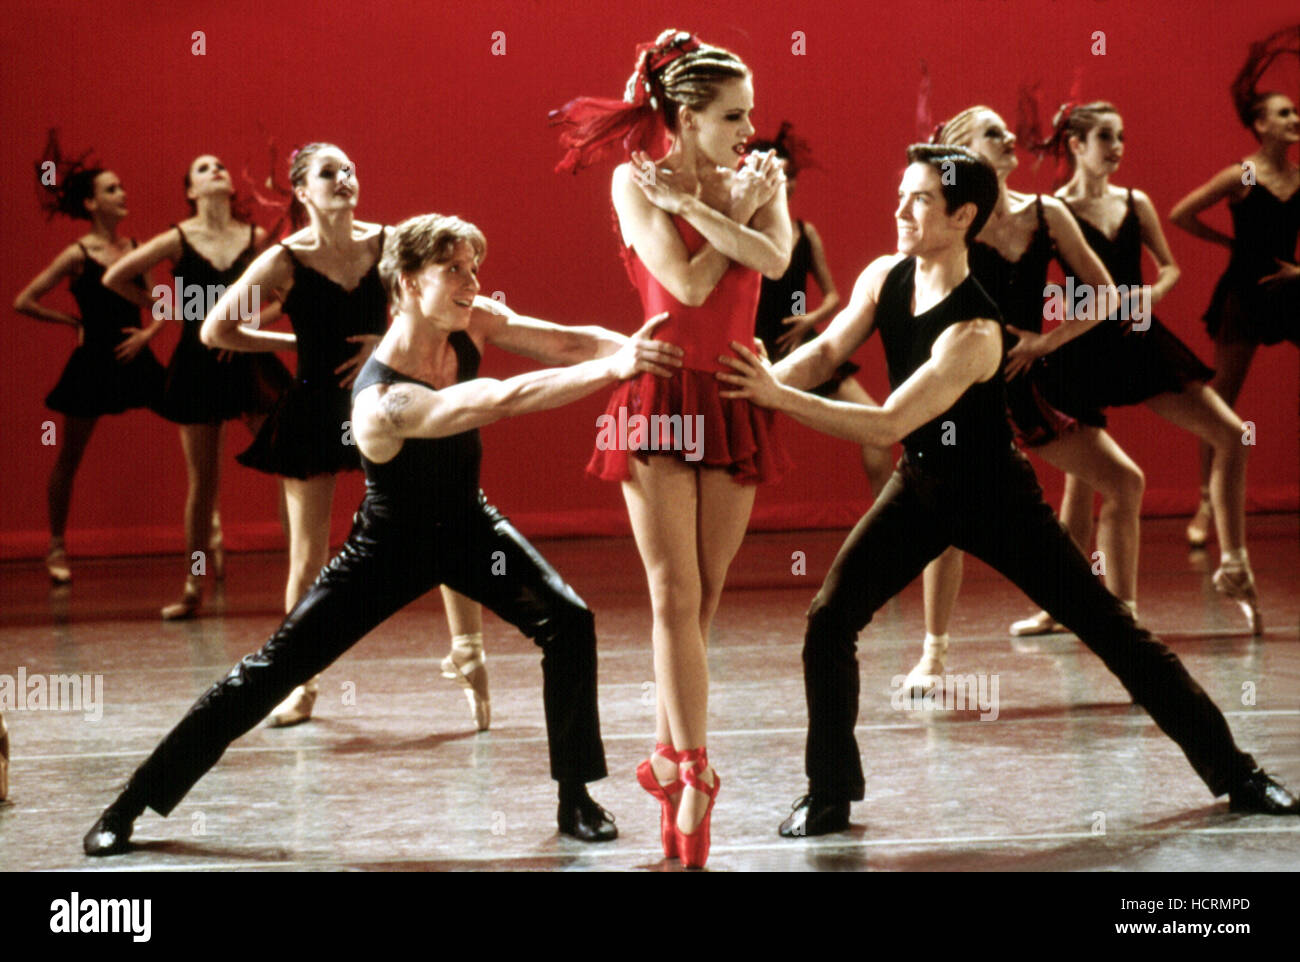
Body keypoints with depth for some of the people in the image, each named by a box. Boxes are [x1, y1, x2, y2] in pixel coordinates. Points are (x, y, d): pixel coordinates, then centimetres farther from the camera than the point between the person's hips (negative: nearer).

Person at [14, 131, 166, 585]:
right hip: (92, 364, -4)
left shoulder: (134, 249, 5)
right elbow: (24, 302, -8)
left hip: (135, 360, 4)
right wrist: (74, 322, -3)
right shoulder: (77, 255, -8)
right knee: (69, 458, 7)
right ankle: (57, 545, 21)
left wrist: (147, 332, -9)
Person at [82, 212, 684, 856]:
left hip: (466, 525, 6)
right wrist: (613, 369, -54)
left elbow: (567, 342, -21)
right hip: (392, 544, -5)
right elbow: (505, 400, -48)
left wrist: (632, 349, -42)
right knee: (271, 671, -5)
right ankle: (132, 804, 6)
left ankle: (575, 800, 0)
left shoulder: (472, 325, -15)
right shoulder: (383, 403, -36)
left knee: (568, 621, -15)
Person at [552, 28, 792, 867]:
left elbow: (774, 259, -13)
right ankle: (695, 775, -8)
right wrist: (734, 209, -4)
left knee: (700, 600, 7)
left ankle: (669, 757, 18)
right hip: (662, 393, -4)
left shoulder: (758, 175, 7)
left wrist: (692, 206, -14)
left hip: (732, 398, 4)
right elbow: (688, 283, -14)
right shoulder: (636, 180, -4)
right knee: (675, 596, -7)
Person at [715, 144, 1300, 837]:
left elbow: (889, 425, -37)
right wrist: (760, 381, -31)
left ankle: (1231, 771, 10)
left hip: (996, 498, -6)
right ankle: (829, 795, 6)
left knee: (1111, 629, 0)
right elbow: (825, 353, -11)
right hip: (920, 488, 6)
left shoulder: (974, 333, -32)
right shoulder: (885, 279, -9)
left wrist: (778, 397, -43)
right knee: (827, 622, -8)